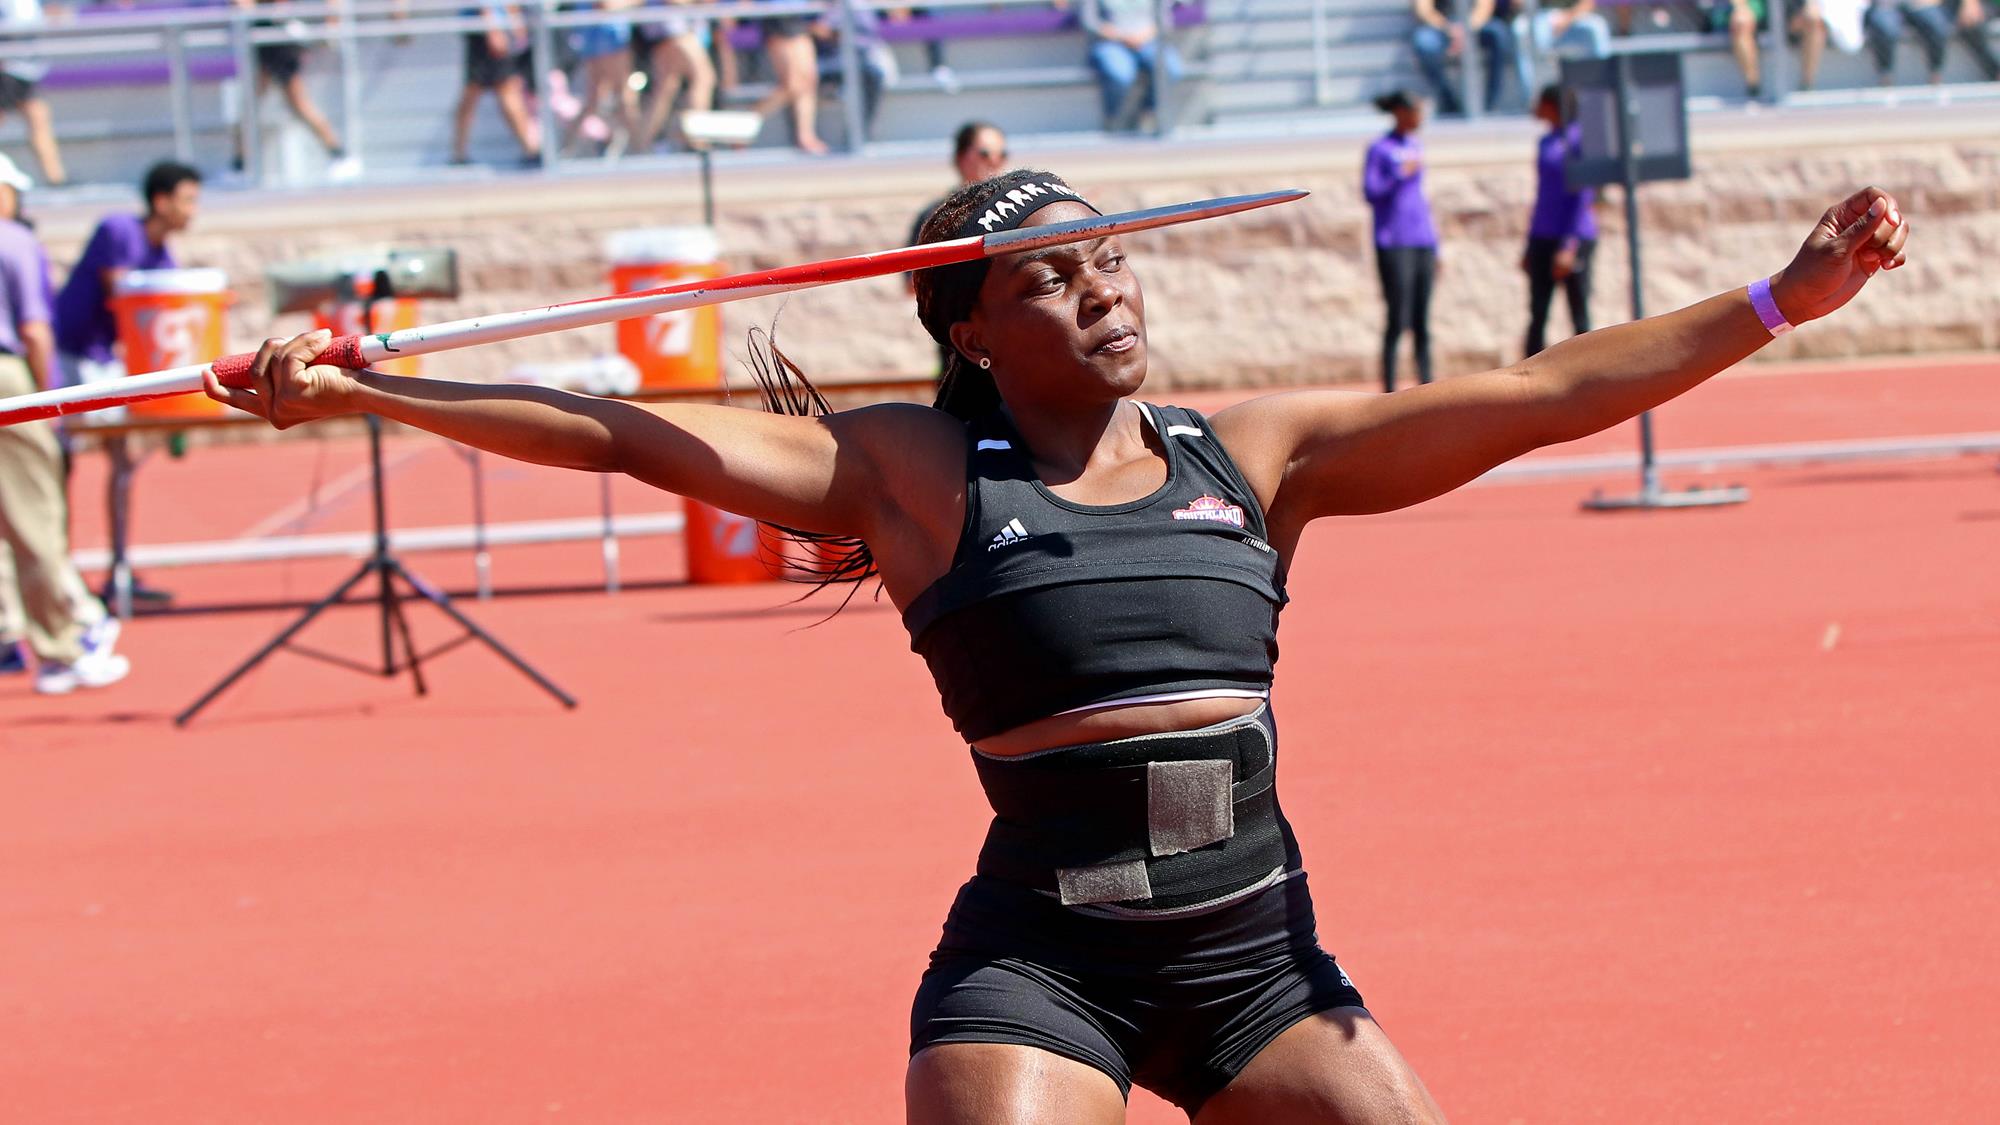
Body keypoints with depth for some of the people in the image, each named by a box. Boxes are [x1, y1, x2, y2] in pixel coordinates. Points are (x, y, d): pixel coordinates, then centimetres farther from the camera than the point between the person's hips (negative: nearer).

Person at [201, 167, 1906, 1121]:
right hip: (1040, 953, -4)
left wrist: (1781, 301, 5)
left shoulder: (1254, 457, 10)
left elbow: (1536, 398, 9)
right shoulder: (911, 472, 1)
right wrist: (362, 396, -14)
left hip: (1254, 949, 4)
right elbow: (634, 438, -6)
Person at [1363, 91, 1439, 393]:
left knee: (1422, 322, 6)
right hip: (1394, 244, -6)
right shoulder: (1379, 150, -4)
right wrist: (1401, 174, -18)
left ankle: (1426, 386, 8)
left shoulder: (1416, 147, 15)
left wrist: (1435, 247, 20)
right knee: (1397, 320, -7)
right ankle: (1388, 388, -4)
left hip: (1422, 243, 6)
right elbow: (1370, 193, -11)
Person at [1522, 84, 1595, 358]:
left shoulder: (1579, 138, -8)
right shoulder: (1547, 142, 14)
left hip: (1575, 237, -7)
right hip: (1543, 239, 7)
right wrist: (1530, 247, 18)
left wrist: (1570, 245, -18)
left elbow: (1583, 196, -12)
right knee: (1537, 315, 3)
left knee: (1579, 314, -2)